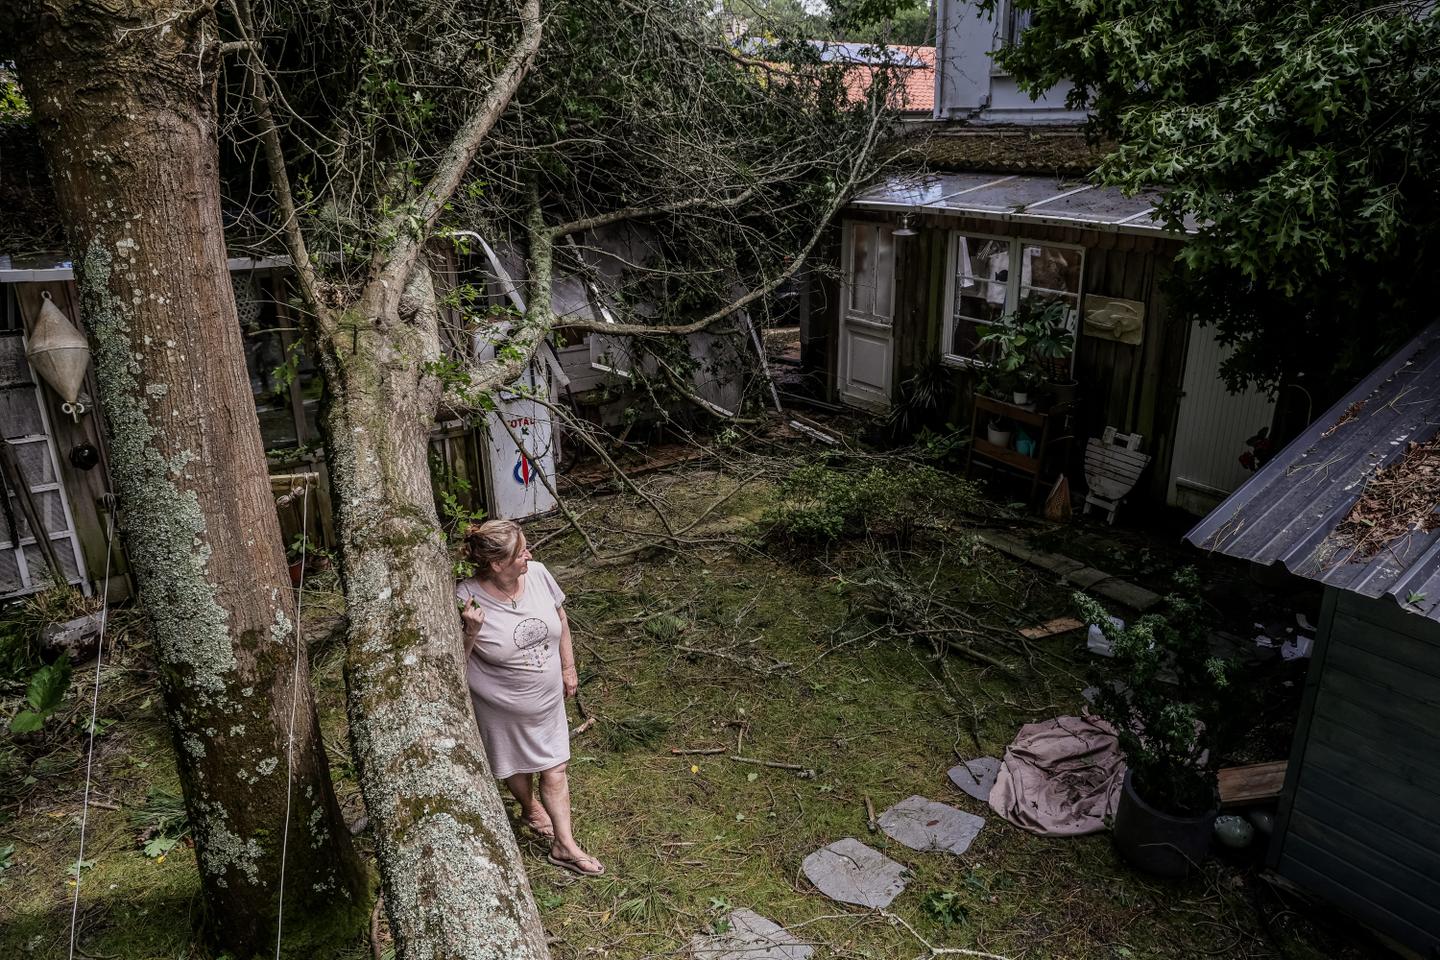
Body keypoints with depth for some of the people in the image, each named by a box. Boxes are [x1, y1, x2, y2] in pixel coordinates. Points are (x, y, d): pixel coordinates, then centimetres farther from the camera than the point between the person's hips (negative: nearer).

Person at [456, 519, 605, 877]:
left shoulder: (538, 574, -17)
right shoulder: (467, 599, -28)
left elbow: (560, 620, 1)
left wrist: (568, 668, 8)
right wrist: (470, 632, -37)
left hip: (547, 698, 3)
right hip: (502, 708, -2)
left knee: (555, 768, 11)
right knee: (516, 763, 24)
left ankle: (564, 845, 27)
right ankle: (530, 808, 55)